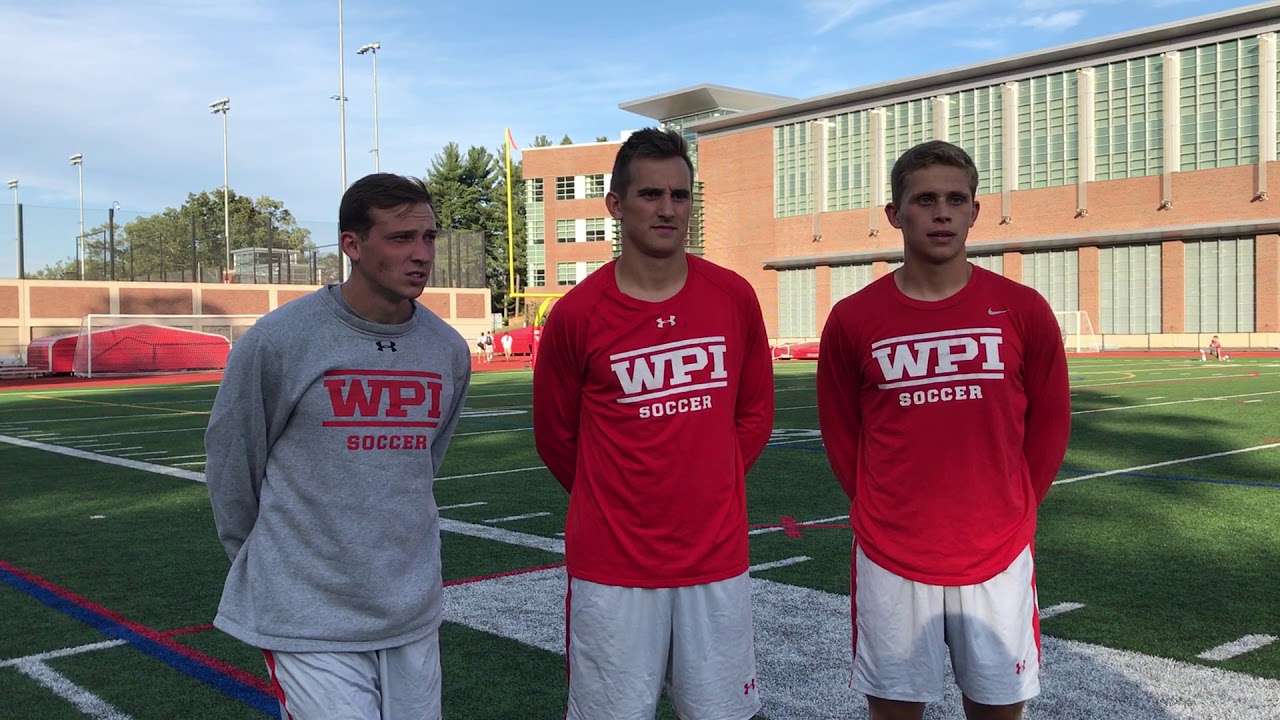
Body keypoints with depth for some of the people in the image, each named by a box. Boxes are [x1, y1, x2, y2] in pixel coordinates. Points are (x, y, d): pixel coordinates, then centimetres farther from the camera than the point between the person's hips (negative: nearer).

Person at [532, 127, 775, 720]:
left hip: (717, 557, 3)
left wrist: (707, 490, 9)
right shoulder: (577, 314, -8)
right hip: (612, 567, -2)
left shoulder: (734, 297, 0)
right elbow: (555, 438, 4)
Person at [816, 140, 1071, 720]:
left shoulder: (1022, 310, -2)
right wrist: (883, 513, 7)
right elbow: (841, 434, 6)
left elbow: (1049, 424, 8)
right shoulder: (853, 320, -4)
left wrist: (1008, 514, 8)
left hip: (998, 557, 1)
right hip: (891, 561, 0)